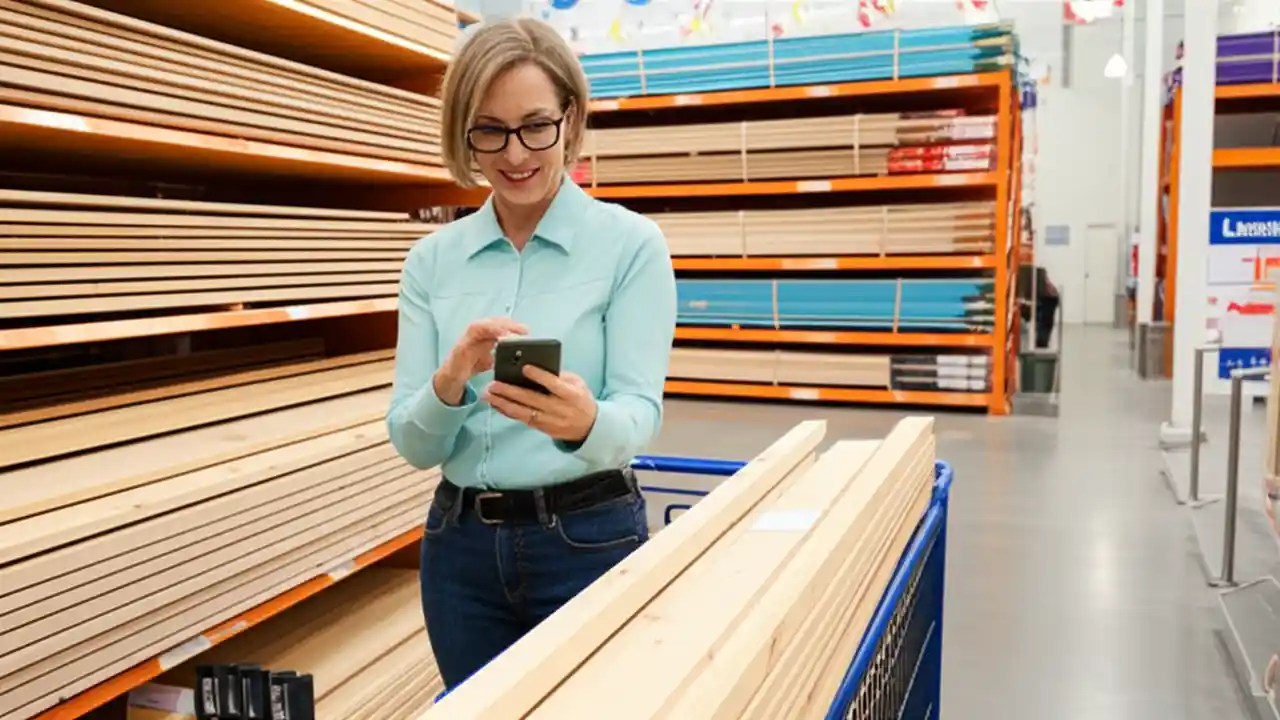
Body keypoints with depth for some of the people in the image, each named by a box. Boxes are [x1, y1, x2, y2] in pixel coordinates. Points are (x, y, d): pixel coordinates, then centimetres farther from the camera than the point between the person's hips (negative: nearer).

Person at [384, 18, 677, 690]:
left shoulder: (631, 242, -8)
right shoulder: (432, 259, 1)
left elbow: (639, 412, -15)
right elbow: (411, 442, -3)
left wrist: (587, 421, -38)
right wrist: (449, 383, -24)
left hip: (589, 538, -3)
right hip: (460, 544, 4)